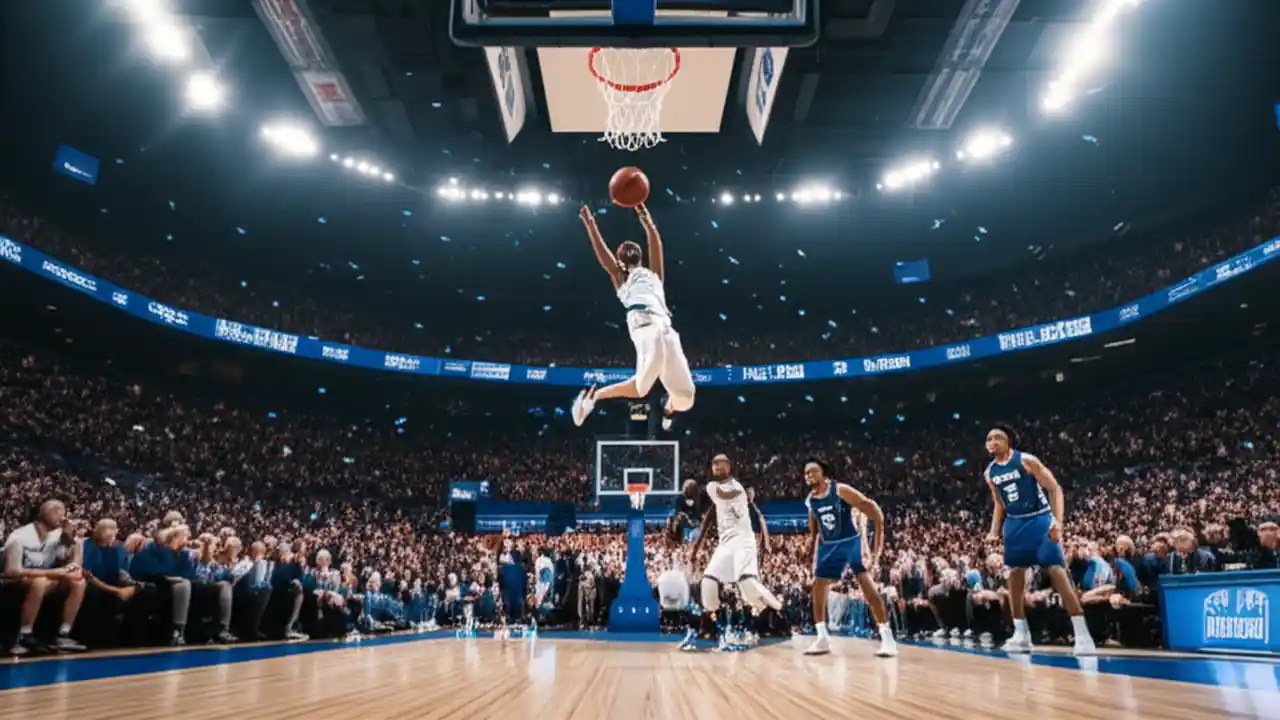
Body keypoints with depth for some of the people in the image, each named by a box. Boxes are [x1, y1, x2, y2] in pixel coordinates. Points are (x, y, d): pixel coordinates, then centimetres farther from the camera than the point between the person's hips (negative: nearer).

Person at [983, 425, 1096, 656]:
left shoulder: (1026, 460, -12)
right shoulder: (990, 473, 6)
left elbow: (1055, 489, -11)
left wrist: (1057, 521, -22)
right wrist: (994, 530, 5)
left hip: (1039, 519, -6)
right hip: (1014, 523, 6)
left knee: (1057, 571, -14)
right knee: (1015, 573, 2)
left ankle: (1082, 634, -10)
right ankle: (1021, 634, 10)